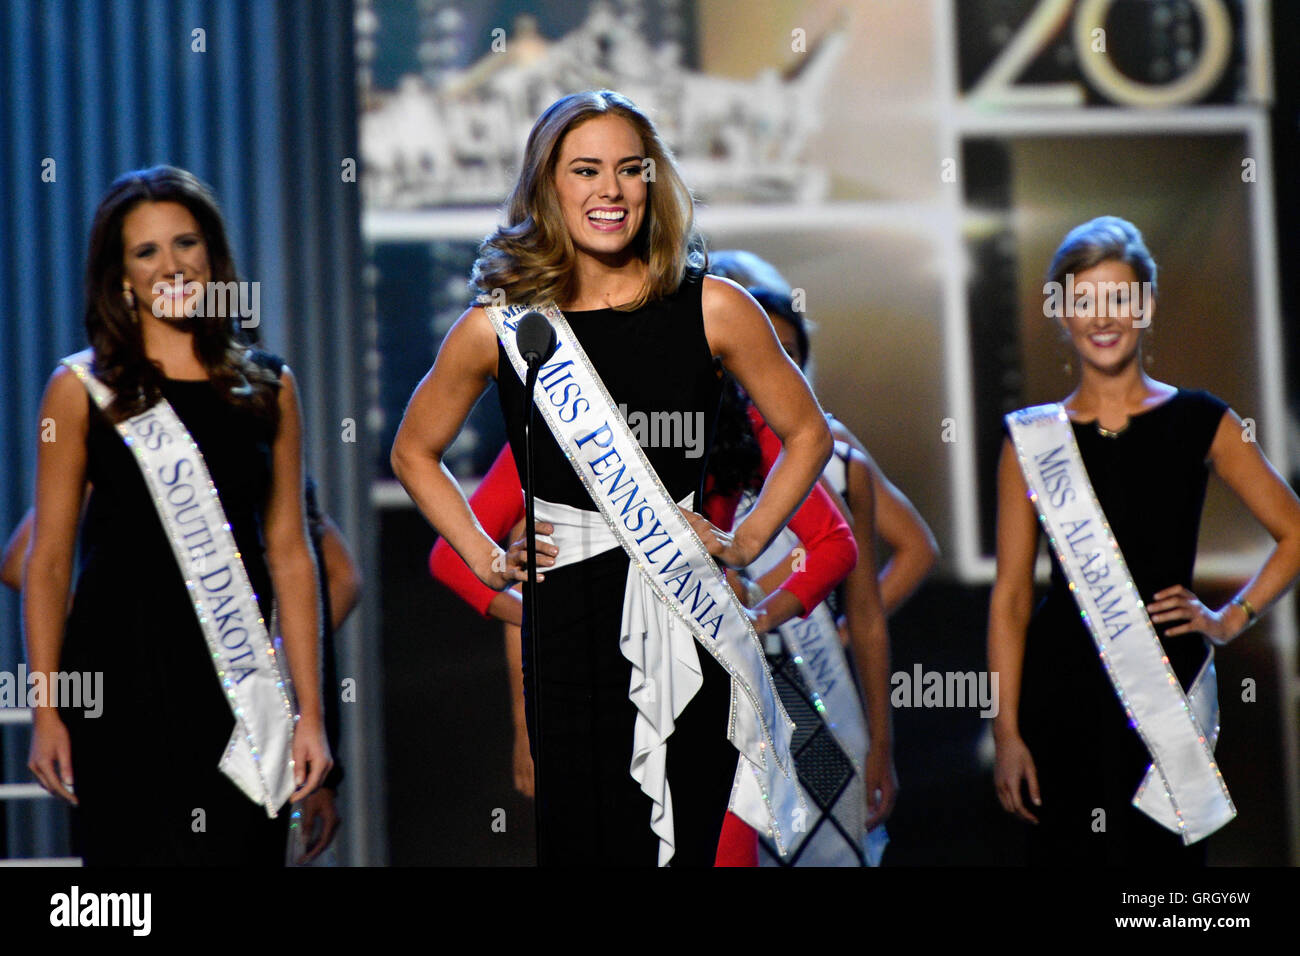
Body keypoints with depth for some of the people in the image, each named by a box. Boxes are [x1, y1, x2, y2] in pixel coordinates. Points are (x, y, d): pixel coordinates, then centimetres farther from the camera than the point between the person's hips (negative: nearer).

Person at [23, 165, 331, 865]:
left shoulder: (268, 388, 9)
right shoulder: (83, 389, 1)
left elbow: (290, 555, 9)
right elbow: (48, 563, 1)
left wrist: (309, 711, 4)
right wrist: (46, 711, -5)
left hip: (239, 690, 2)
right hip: (122, 684, -2)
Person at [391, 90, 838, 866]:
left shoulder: (713, 308, 2)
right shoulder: (498, 326, 2)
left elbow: (808, 435, 15)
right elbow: (414, 453, 18)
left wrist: (744, 543, 6)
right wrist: (487, 560, 9)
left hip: (682, 630, 0)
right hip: (555, 617, 0)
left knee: (679, 844, 0)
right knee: (569, 842, -1)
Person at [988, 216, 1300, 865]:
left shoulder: (1199, 423, 3)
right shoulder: (1031, 438, 4)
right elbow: (1011, 596, 2)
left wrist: (1231, 618, 1)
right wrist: (1007, 731, -2)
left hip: (1167, 686, 0)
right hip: (1061, 688, 0)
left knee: (1164, 853, -1)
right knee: (1065, 852, 1)